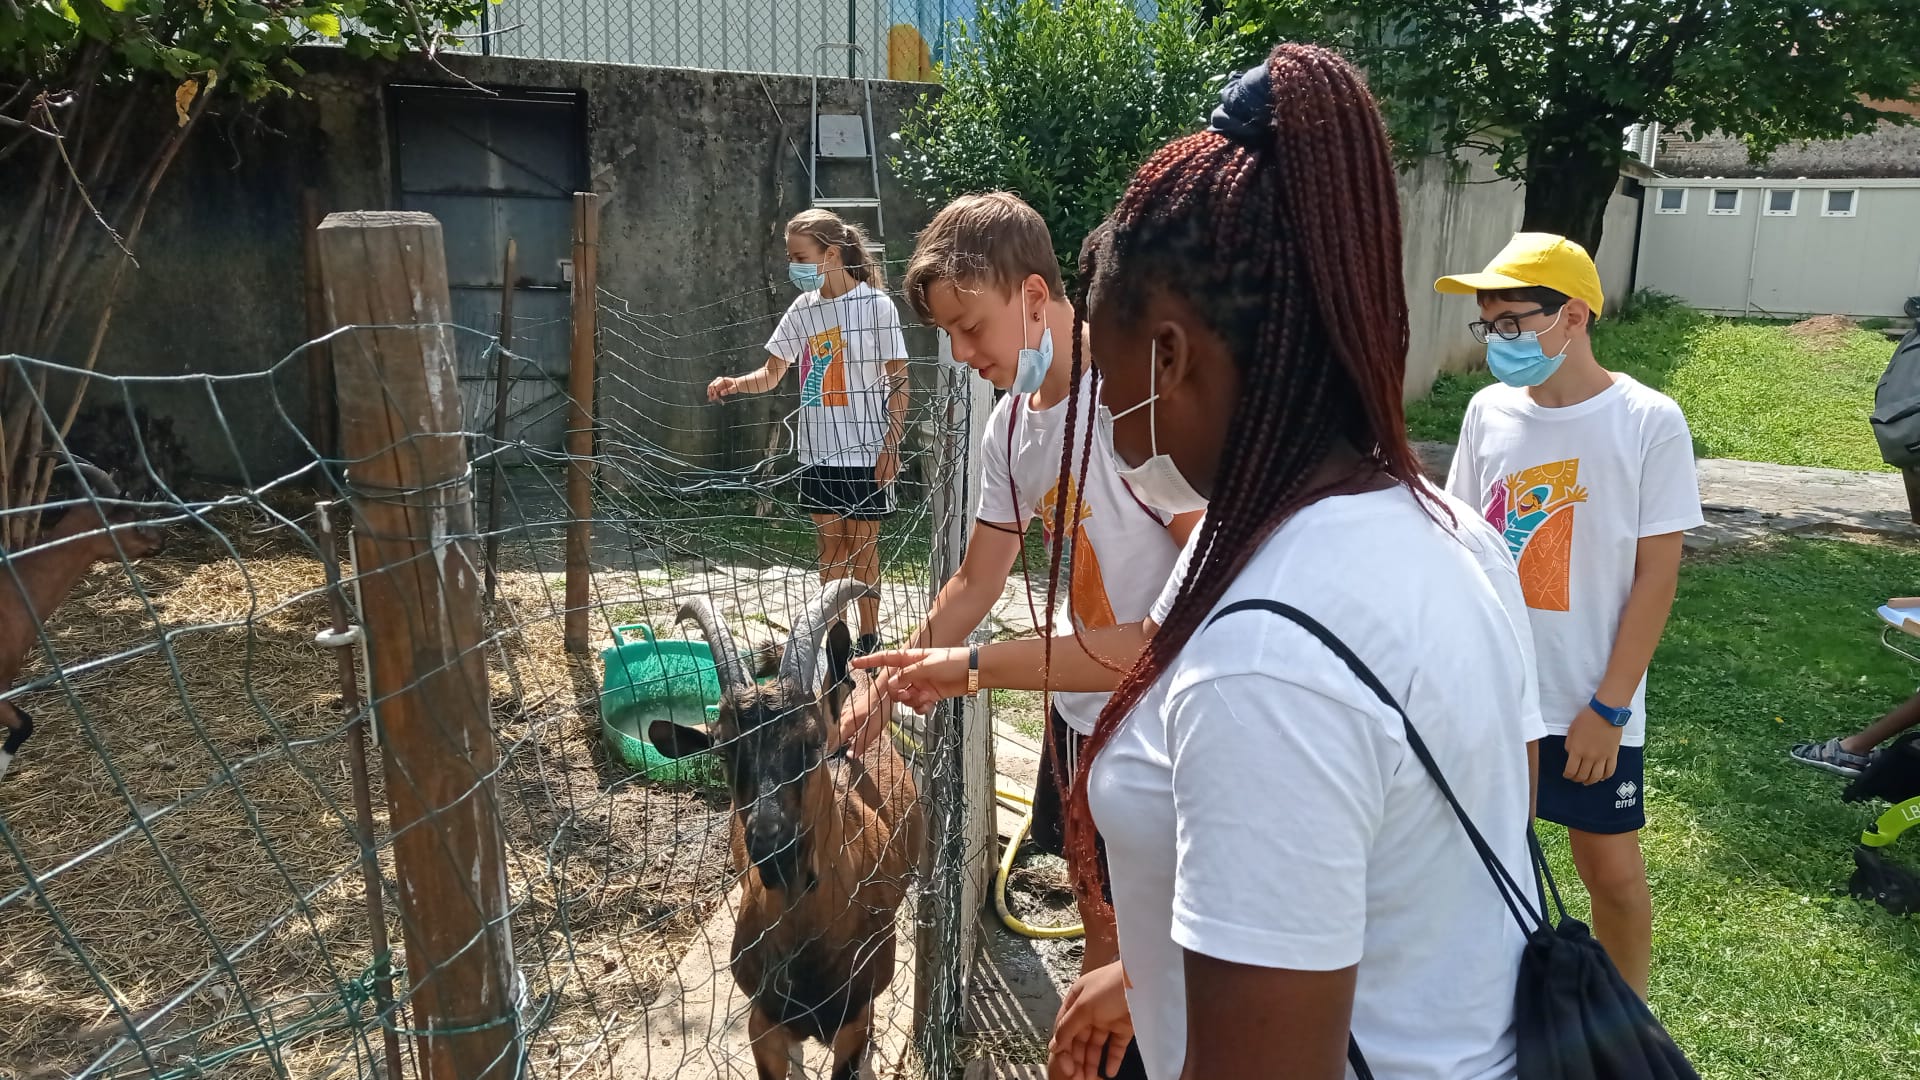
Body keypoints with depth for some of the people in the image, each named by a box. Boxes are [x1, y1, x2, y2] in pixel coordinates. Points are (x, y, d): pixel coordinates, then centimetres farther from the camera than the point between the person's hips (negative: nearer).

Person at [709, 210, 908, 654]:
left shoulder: (877, 305, -9)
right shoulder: (802, 308, 6)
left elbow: (899, 381, -7)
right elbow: (771, 374, 8)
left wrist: (891, 445, -12)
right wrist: (736, 384, -13)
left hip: (866, 451, -5)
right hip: (818, 451, 5)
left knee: (862, 546, 4)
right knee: (830, 547, 12)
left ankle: (869, 635, 18)